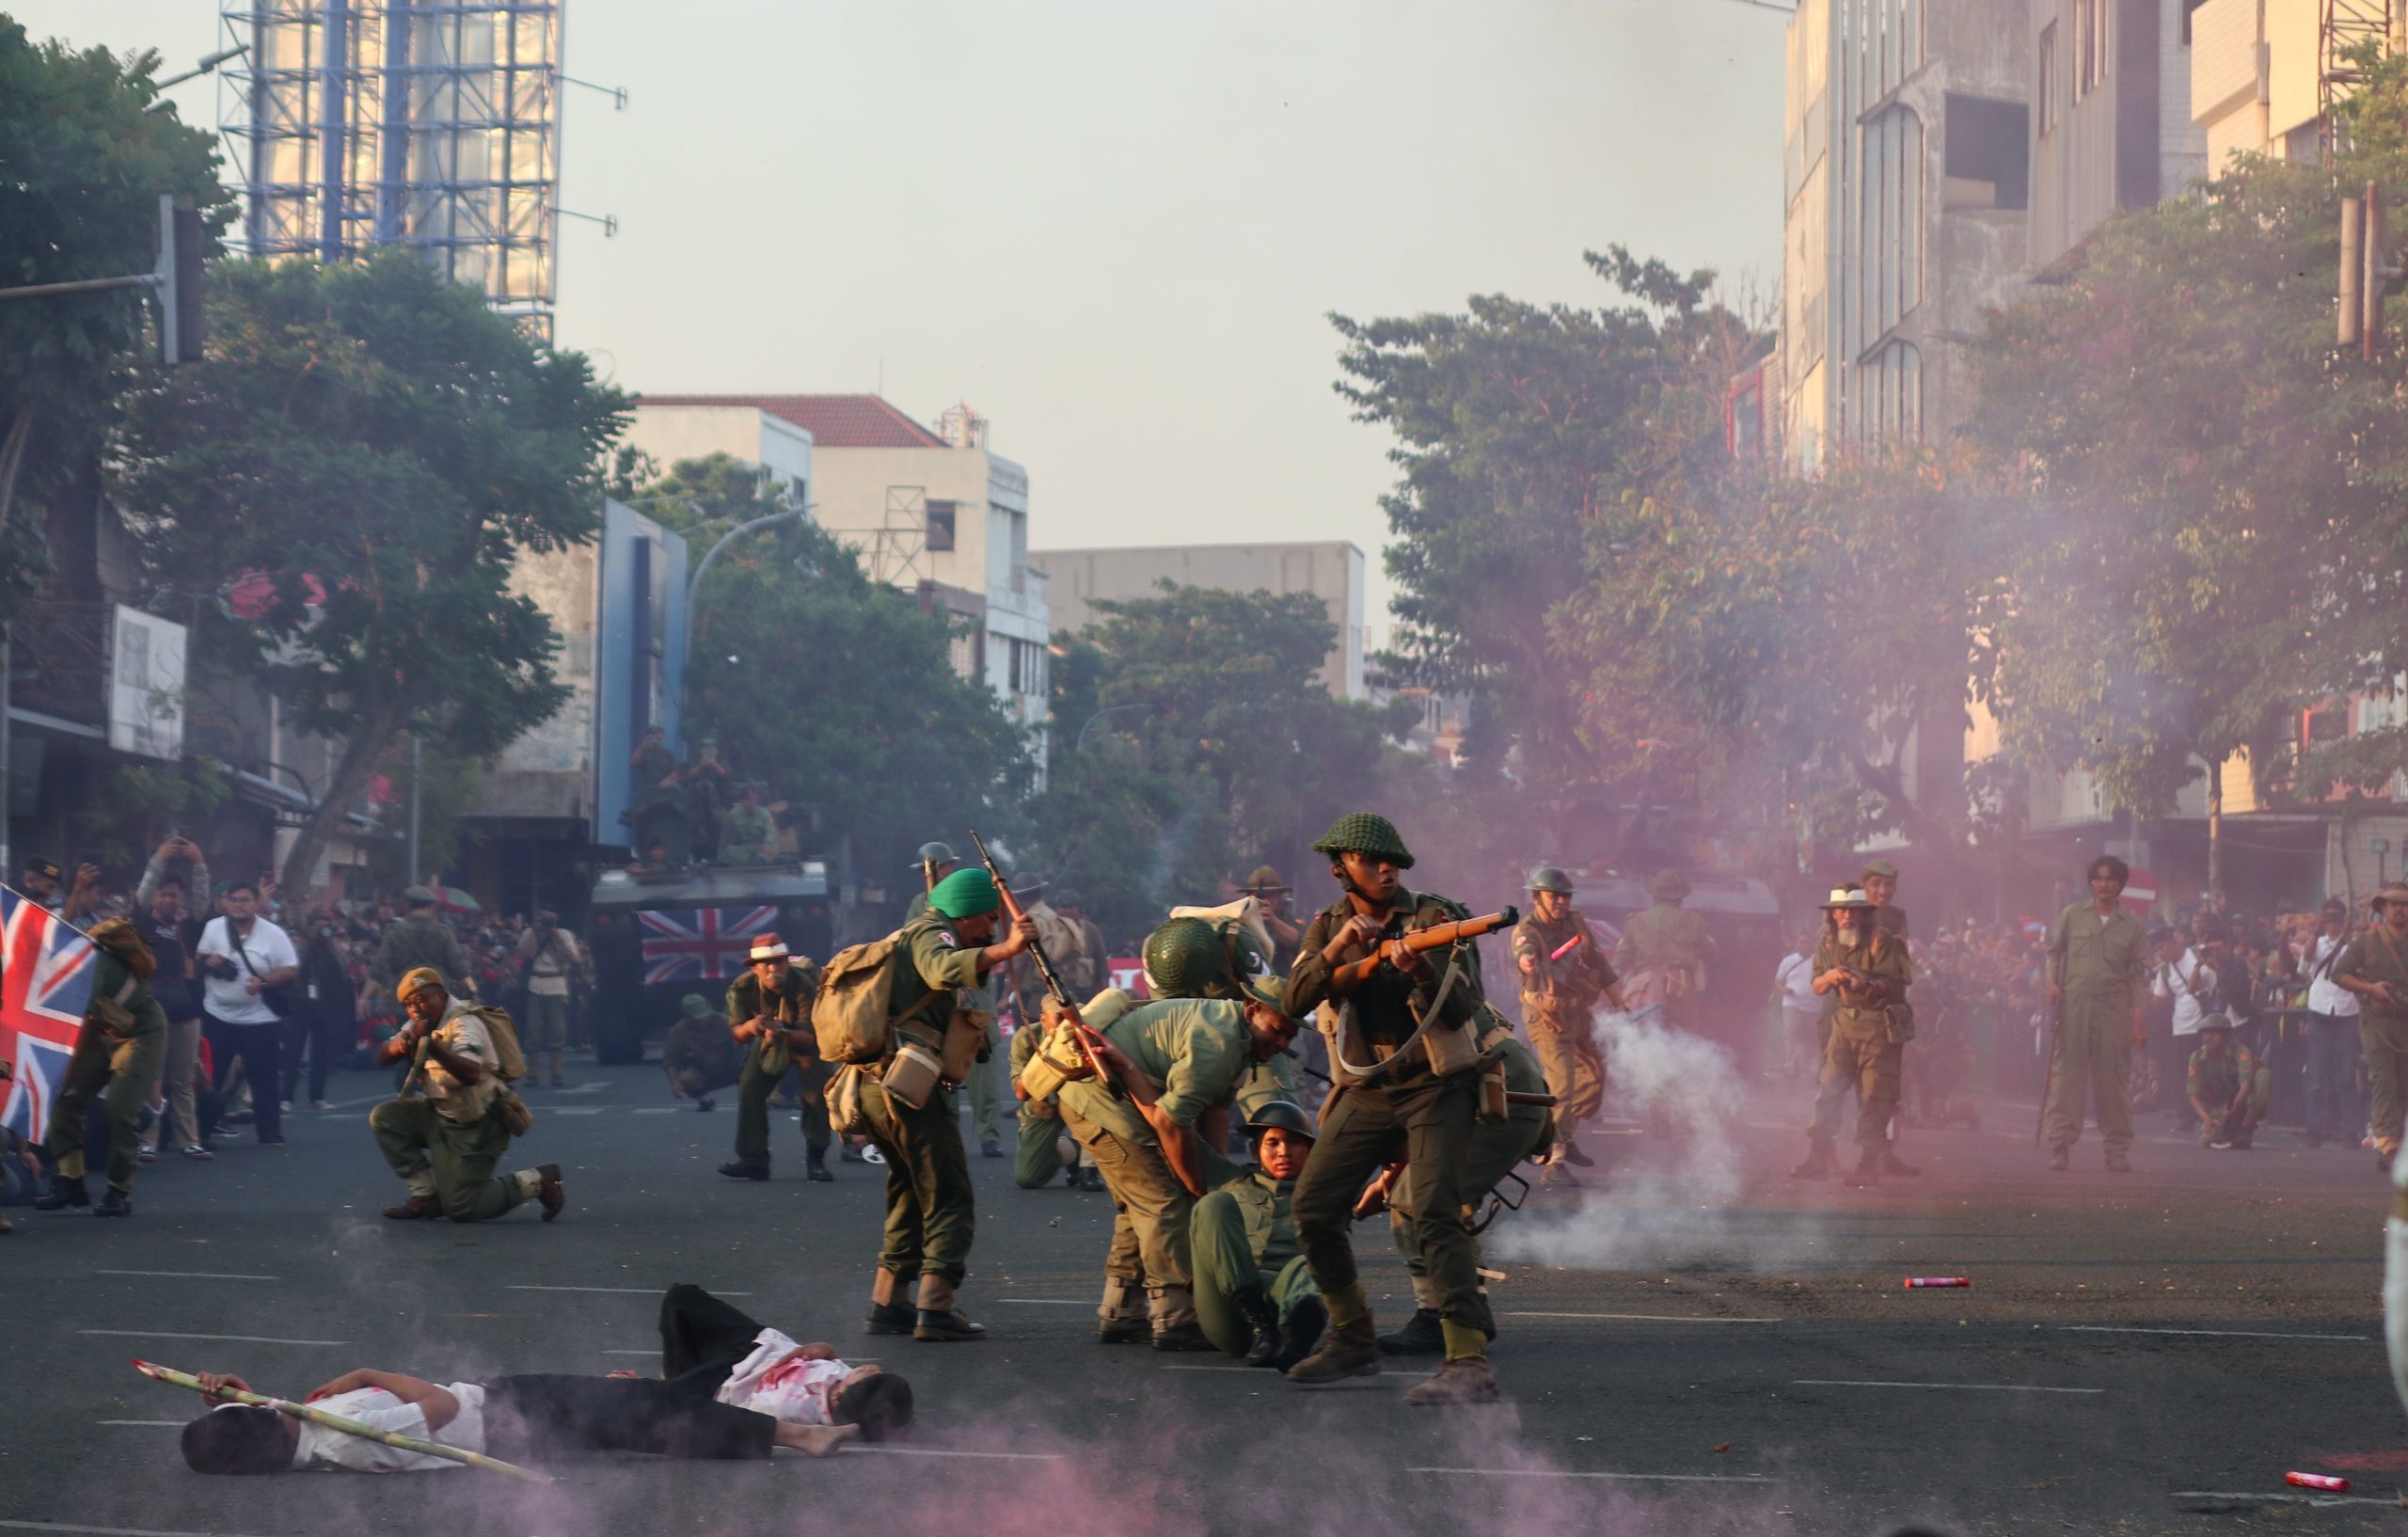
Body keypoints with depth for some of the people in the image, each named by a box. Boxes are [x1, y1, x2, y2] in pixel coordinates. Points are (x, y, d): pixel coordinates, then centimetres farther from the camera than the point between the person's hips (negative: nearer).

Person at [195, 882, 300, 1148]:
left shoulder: (273, 934, -5)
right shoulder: (213, 928, 1)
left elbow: (292, 970, -6)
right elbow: (196, 960, 10)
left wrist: (264, 982, -21)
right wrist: (207, 962, -13)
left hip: (259, 1020, -1)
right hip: (217, 1017, 2)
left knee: (265, 1078, 2)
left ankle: (270, 1132, 11)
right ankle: (199, 1131, 13)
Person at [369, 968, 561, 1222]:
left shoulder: (464, 1023, -20)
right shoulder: (424, 1023, 7)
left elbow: (471, 1074, -37)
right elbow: (382, 1057, 1)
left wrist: (431, 1044, -46)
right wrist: (399, 1046, -23)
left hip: (475, 1125, -9)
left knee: (461, 1209, -12)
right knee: (384, 1117, -4)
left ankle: (537, 1181, 4)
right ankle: (426, 1196, -2)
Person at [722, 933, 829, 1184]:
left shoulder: (804, 986, -36)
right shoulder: (742, 988, -25)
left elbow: (811, 1038, -36)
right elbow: (738, 1036, -21)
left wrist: (783, 1034, -57)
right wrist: (750, 1026, -46)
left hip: (807, 1043, -3)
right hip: (769, 1042, 3)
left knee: (817, 1093, -18)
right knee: (749, 1090, -9)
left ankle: (815, 1160, -4)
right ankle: (752, 1160, -1)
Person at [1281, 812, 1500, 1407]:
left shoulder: (1432, 917, -5)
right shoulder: (1327, 928, 8)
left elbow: (1463, 1007, -13)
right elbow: (1293, 1004, -5)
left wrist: (1423, 972, -32)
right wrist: (1335, 951, -20)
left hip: (1435, 1087, -5)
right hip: (1366, 1090, 5)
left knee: (1434, 1213, -20)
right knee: (1314, 1209, 0)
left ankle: (1470, 1364, -27)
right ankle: (1353, 1340, 18)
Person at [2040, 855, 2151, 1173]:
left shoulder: (2133, 927, 9)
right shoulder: (2072, 916, 9)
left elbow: (2139, 976, 7)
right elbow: (2054, 951, 16)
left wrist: (2139, 1019, 0)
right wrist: (2052, 982, -3)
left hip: (2113, 1009, 0)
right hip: (2072, 1005, 0)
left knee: (2113, 1076, 2)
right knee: (2067, 1073, -4)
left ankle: (2117, 1149, 8)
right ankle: (2060, 1141, -3)